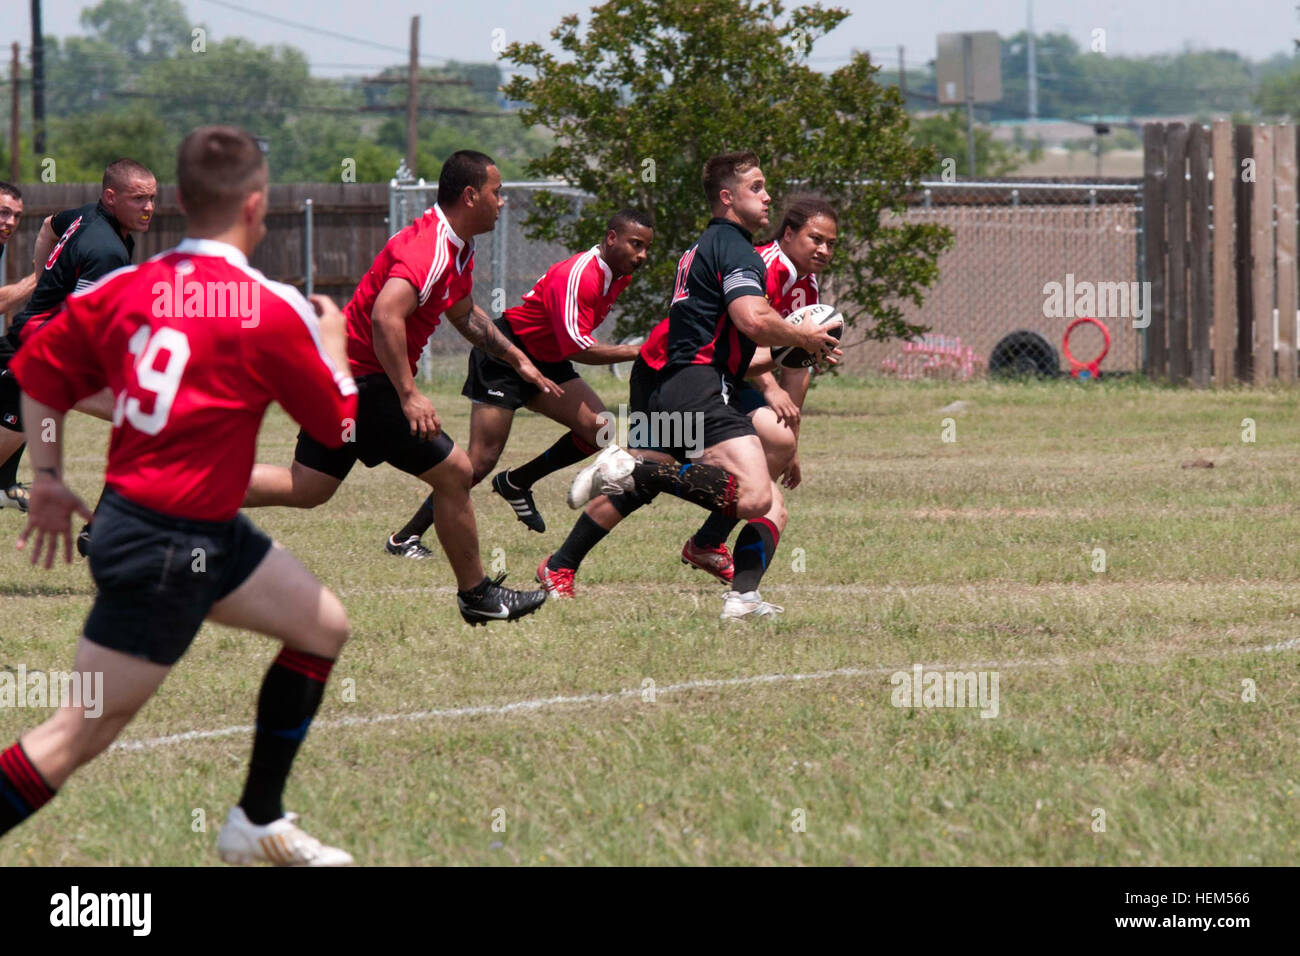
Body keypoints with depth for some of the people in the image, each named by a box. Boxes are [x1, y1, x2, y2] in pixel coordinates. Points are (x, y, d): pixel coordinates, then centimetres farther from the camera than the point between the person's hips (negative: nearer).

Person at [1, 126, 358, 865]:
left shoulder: (123, 288, 1)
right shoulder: (270, 310, -17)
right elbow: (341, 423, -4)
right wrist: (333, 343, 15)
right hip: (166, 552, -9)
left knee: (323, 626, 19)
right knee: (84, 731, -5)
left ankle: (259, 823, 26)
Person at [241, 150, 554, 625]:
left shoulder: (458, 247, 13)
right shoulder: (430, 248, -21)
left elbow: (463, 314, 31)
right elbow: (385, 315, -34)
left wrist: (518, 359, 29)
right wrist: (409, 395, -35)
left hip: (341, 376, 10)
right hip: (365, 382, -10)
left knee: (305, 489, 9)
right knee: (454, 471, -2)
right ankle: (477, 595, 8)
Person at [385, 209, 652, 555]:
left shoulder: (618, 276, 3)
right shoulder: (577, 276, -28)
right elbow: (577, 348, -32)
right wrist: (635, 352, -32)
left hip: (545, 361, 9)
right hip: (504, 354, -9)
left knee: (598, 429, -9)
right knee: (481, 461, -14)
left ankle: (516, 483, 9)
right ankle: (405, 538, -5)